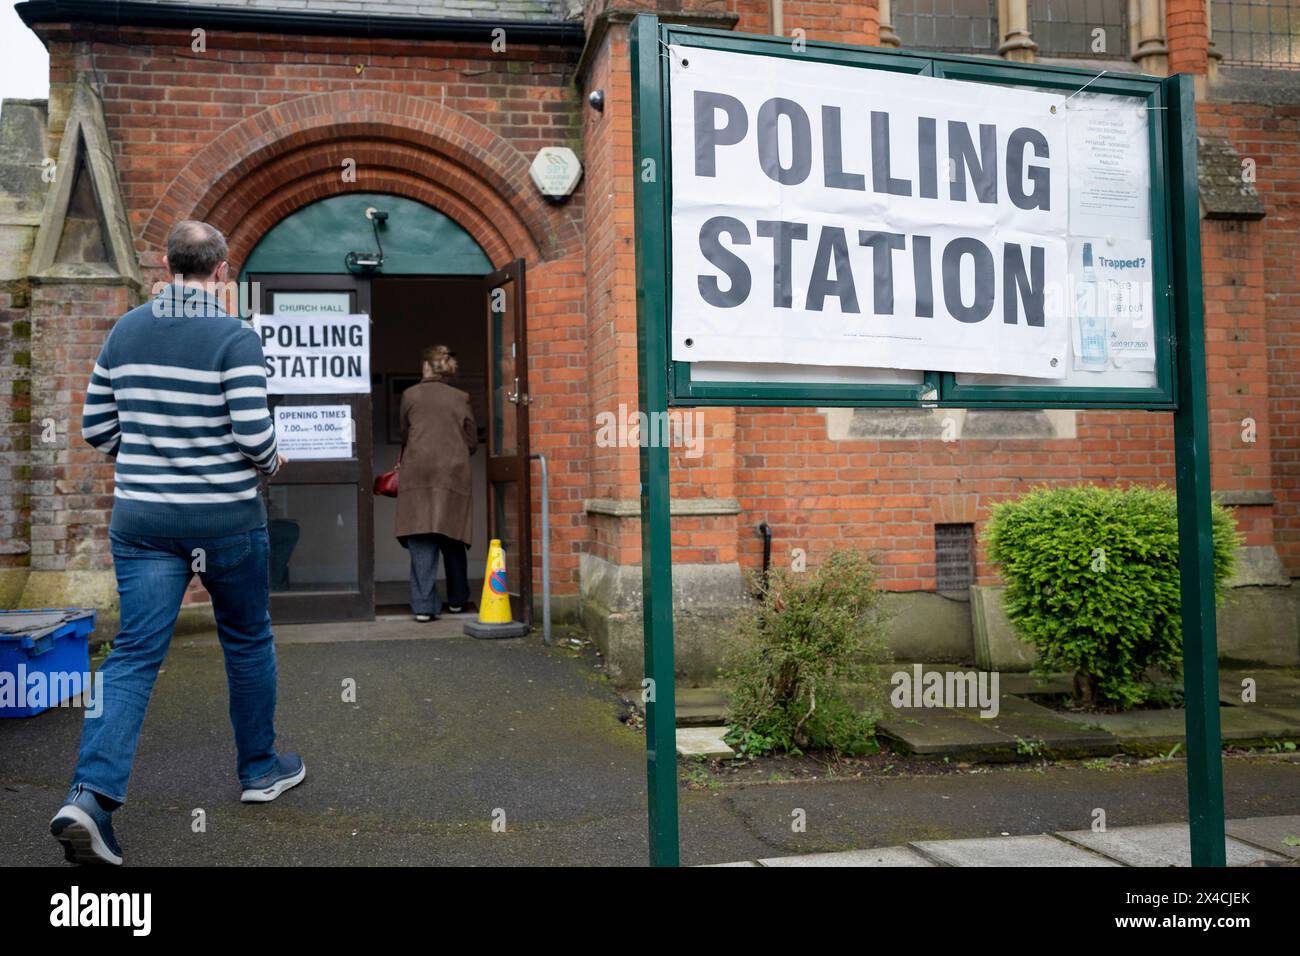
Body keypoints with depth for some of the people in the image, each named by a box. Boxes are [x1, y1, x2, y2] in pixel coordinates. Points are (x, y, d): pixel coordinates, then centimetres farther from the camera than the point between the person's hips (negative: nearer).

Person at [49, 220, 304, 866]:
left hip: (140, 517, 4)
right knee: (247, 641, 15)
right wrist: (271, 463, 4)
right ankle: (260, 770, 29)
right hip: (226, 518, -3)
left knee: (135, 653, 4)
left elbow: (95, 425, 10)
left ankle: (92, 794, -9)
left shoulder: (124, 331, 5)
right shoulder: (236, 337, -12)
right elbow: (253, 434, -18)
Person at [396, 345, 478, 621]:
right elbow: (472, 441, 8)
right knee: (452, 539, 12)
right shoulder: (461, 398, 7)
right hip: (454, 475, 2)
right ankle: (457, 600, 23)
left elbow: (404, 435, 13)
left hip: (418, 473, -2)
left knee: (422, 541, -3)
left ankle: (424, 605, -9)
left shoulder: (410, 395, 4)